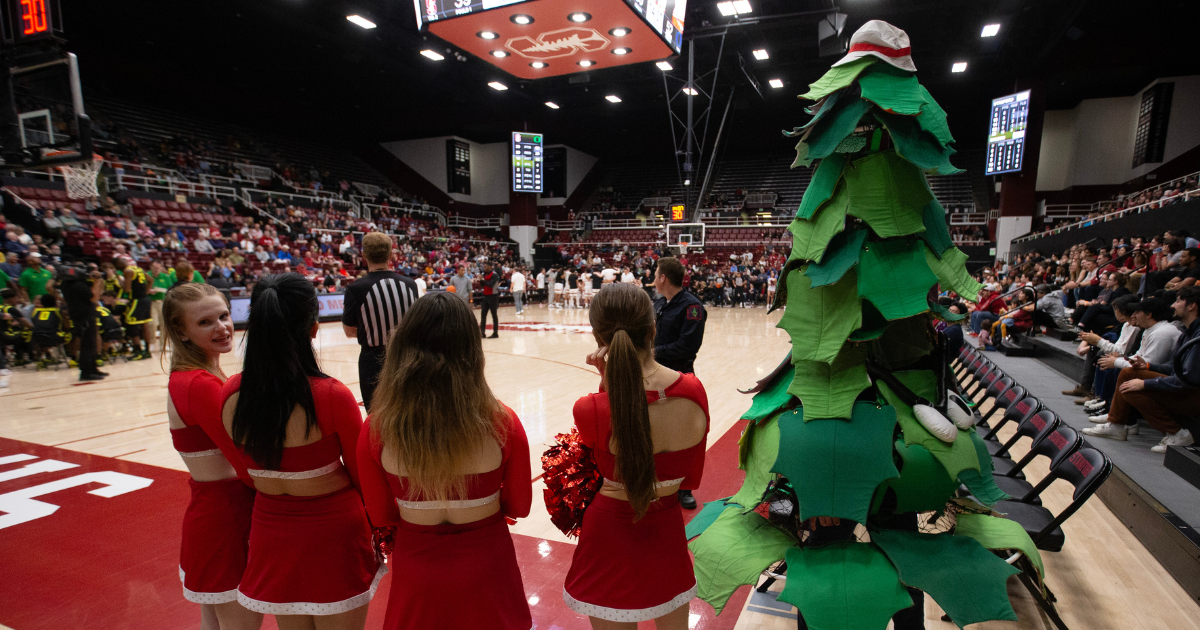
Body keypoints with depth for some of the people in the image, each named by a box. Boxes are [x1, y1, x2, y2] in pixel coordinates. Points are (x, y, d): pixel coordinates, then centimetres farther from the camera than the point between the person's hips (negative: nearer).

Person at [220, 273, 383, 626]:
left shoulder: (231, 395, -10)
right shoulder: (332, 397, -25)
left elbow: (248, 470, 5)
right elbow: (361, 474, -10)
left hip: (270, 531, 5)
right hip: (333, 531, -4)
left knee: (290, 623, 25)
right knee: (339, 621, 17)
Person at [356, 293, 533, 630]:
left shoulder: (376, 431, -19)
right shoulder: (502, 424, -22)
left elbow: (381, 517, -5)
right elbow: (519, 507, -7)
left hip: (417, 571, 1)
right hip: (486, 568, 0)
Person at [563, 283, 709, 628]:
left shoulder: (590, 410, -29)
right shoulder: (695, 391, -14)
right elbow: (690, 479, -2)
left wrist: (606, 382, -14)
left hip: (612, 539, -3)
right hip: (668, 535, 4)